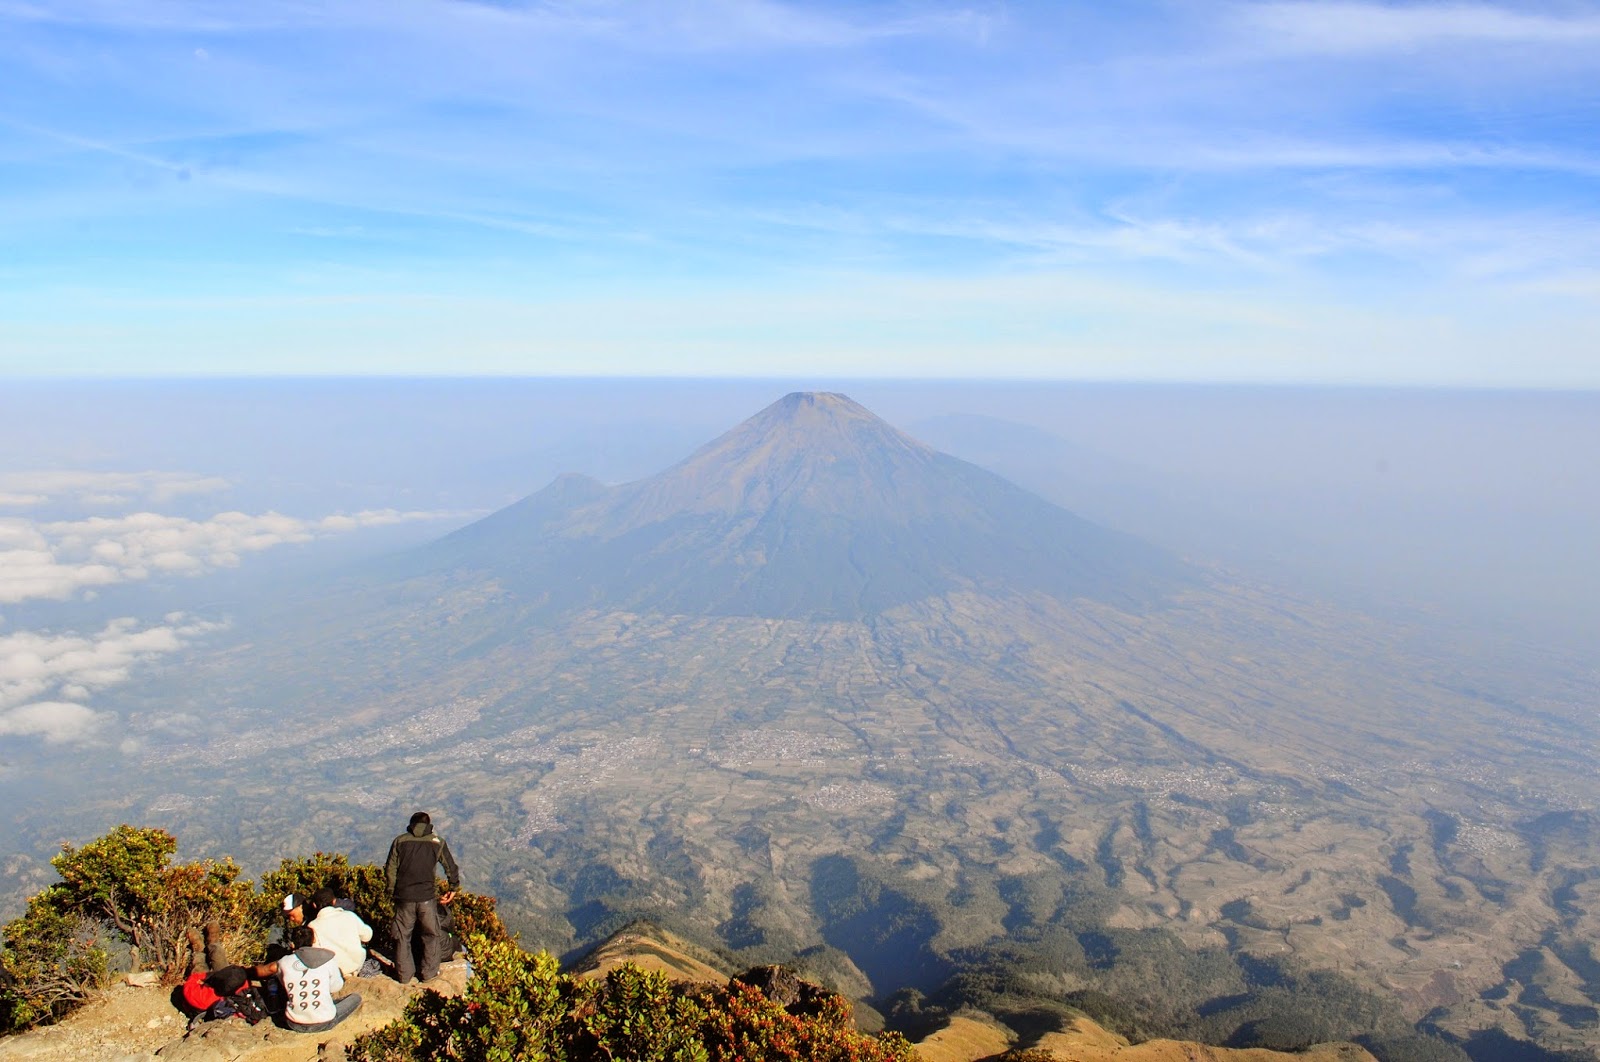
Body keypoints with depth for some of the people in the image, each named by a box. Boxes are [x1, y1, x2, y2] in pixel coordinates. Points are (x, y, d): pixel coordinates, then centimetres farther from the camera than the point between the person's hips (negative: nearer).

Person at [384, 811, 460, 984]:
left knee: (403, 936, 14)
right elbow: (451, 867, 7)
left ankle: (404, 975, 21)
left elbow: (390, 869, 3)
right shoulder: (437, 842, 3)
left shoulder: (400, 841, 4)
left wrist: (392, 891, 15)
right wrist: (453, 888, 21)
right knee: (431, 935, 15)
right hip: (426, 897, -1)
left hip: (403, 897, 1)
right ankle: (429, 973, 19)